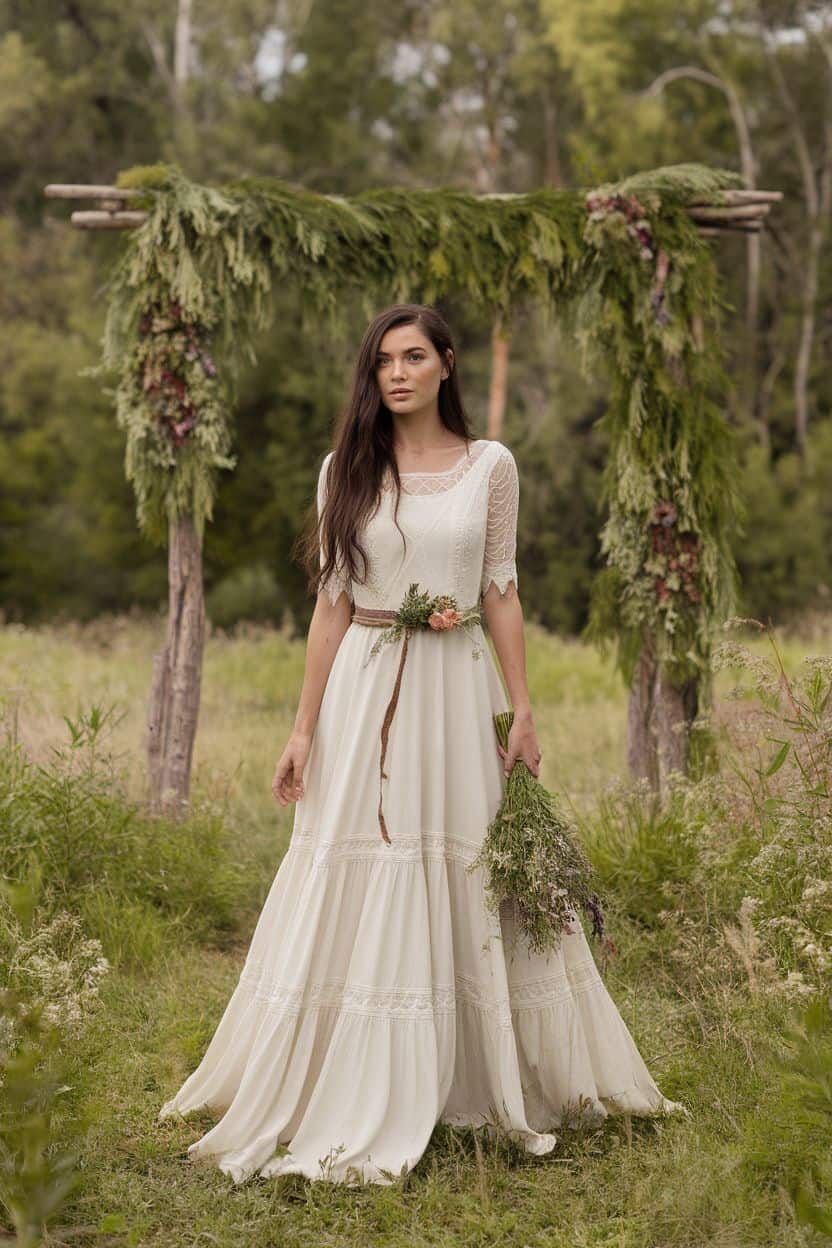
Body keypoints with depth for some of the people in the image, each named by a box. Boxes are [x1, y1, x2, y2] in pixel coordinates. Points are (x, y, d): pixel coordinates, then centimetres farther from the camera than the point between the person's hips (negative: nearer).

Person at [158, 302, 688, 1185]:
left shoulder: (491, 466, 4)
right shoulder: (347, 470, 5)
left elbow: (502, 595, 6)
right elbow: (332, 604, 5)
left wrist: (522, 713, 1)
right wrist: (304, 727, 1)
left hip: (457, 688, 0)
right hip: (365, 689, 0)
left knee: (474, 888, 4)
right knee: (357, 895, 1)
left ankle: (500, 1087, 20)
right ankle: (351, 1104, 11)